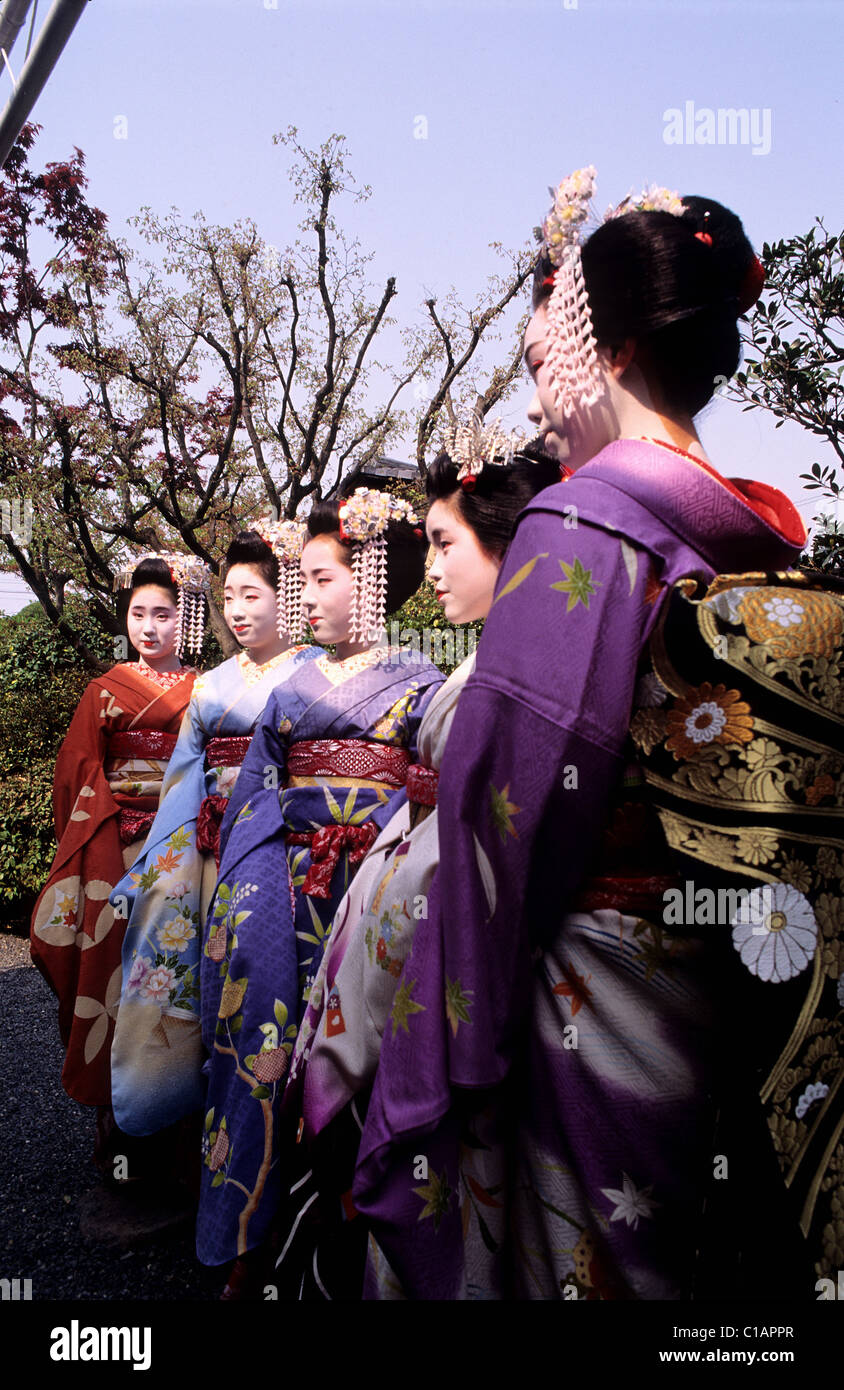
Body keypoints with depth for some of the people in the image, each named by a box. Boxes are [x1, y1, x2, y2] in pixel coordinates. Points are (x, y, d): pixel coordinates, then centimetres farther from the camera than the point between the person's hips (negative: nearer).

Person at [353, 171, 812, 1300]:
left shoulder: (579, 525, -17)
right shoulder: (760, 533, 7)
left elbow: (508, 807, -20)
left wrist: (450, 1056, -14)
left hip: (584, 1010, -7)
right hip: (719, 1010, 8)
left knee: (556, 1258, 11)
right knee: (664, 1258, 22)